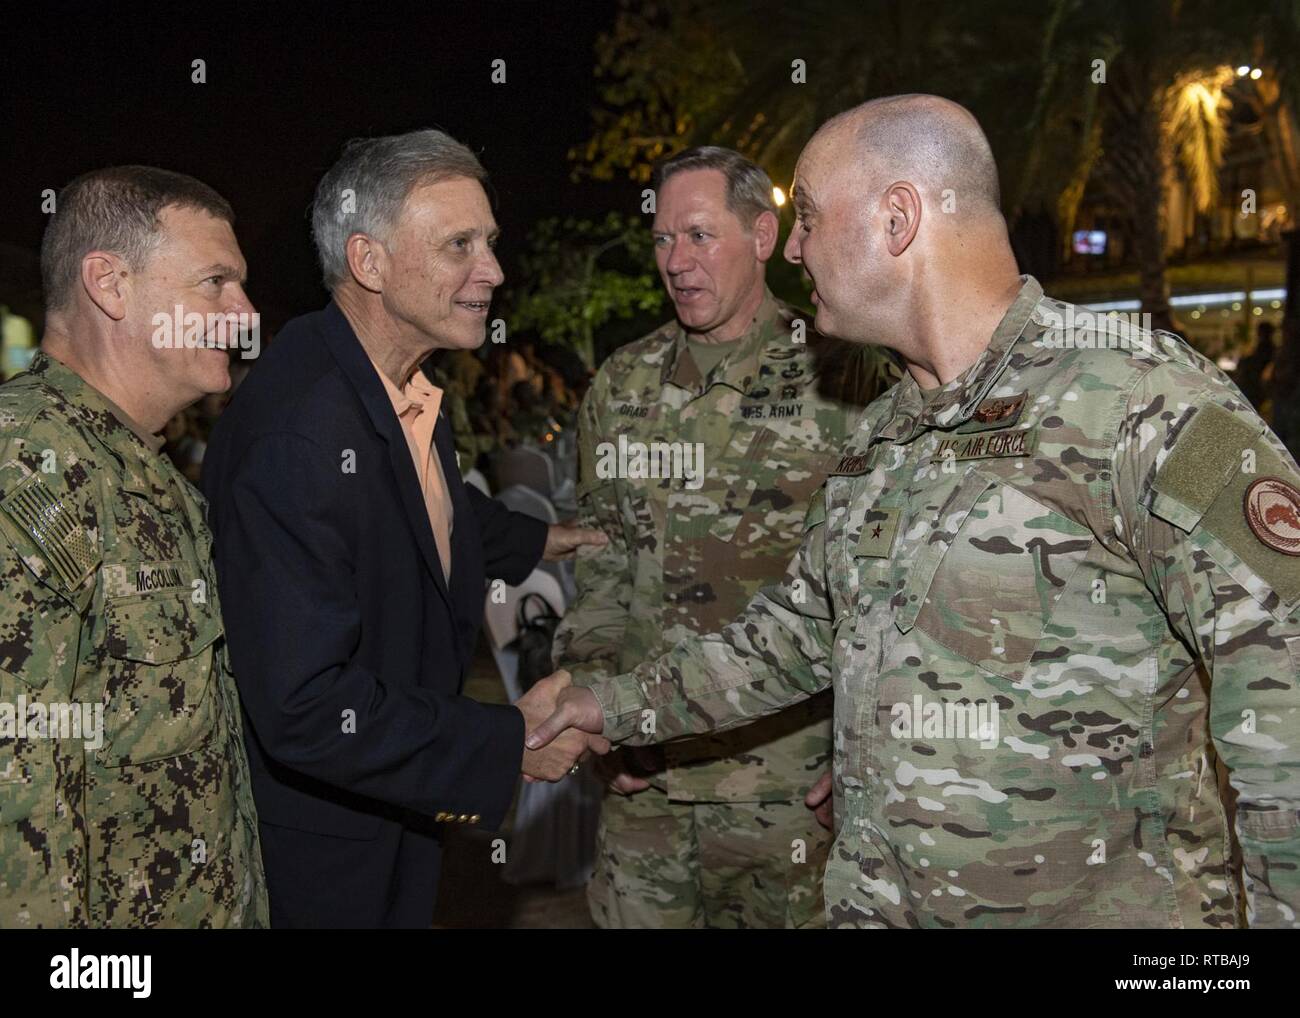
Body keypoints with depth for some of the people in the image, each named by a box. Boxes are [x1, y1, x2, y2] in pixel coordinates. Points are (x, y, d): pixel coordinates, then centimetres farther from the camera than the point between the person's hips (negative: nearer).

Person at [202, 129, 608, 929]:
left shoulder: (408, 383, -3)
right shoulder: (294, 435, -31)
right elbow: (304, 709, -33)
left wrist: (534, 542, 23)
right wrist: (510, 742, -26)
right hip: (324, 844, -8)